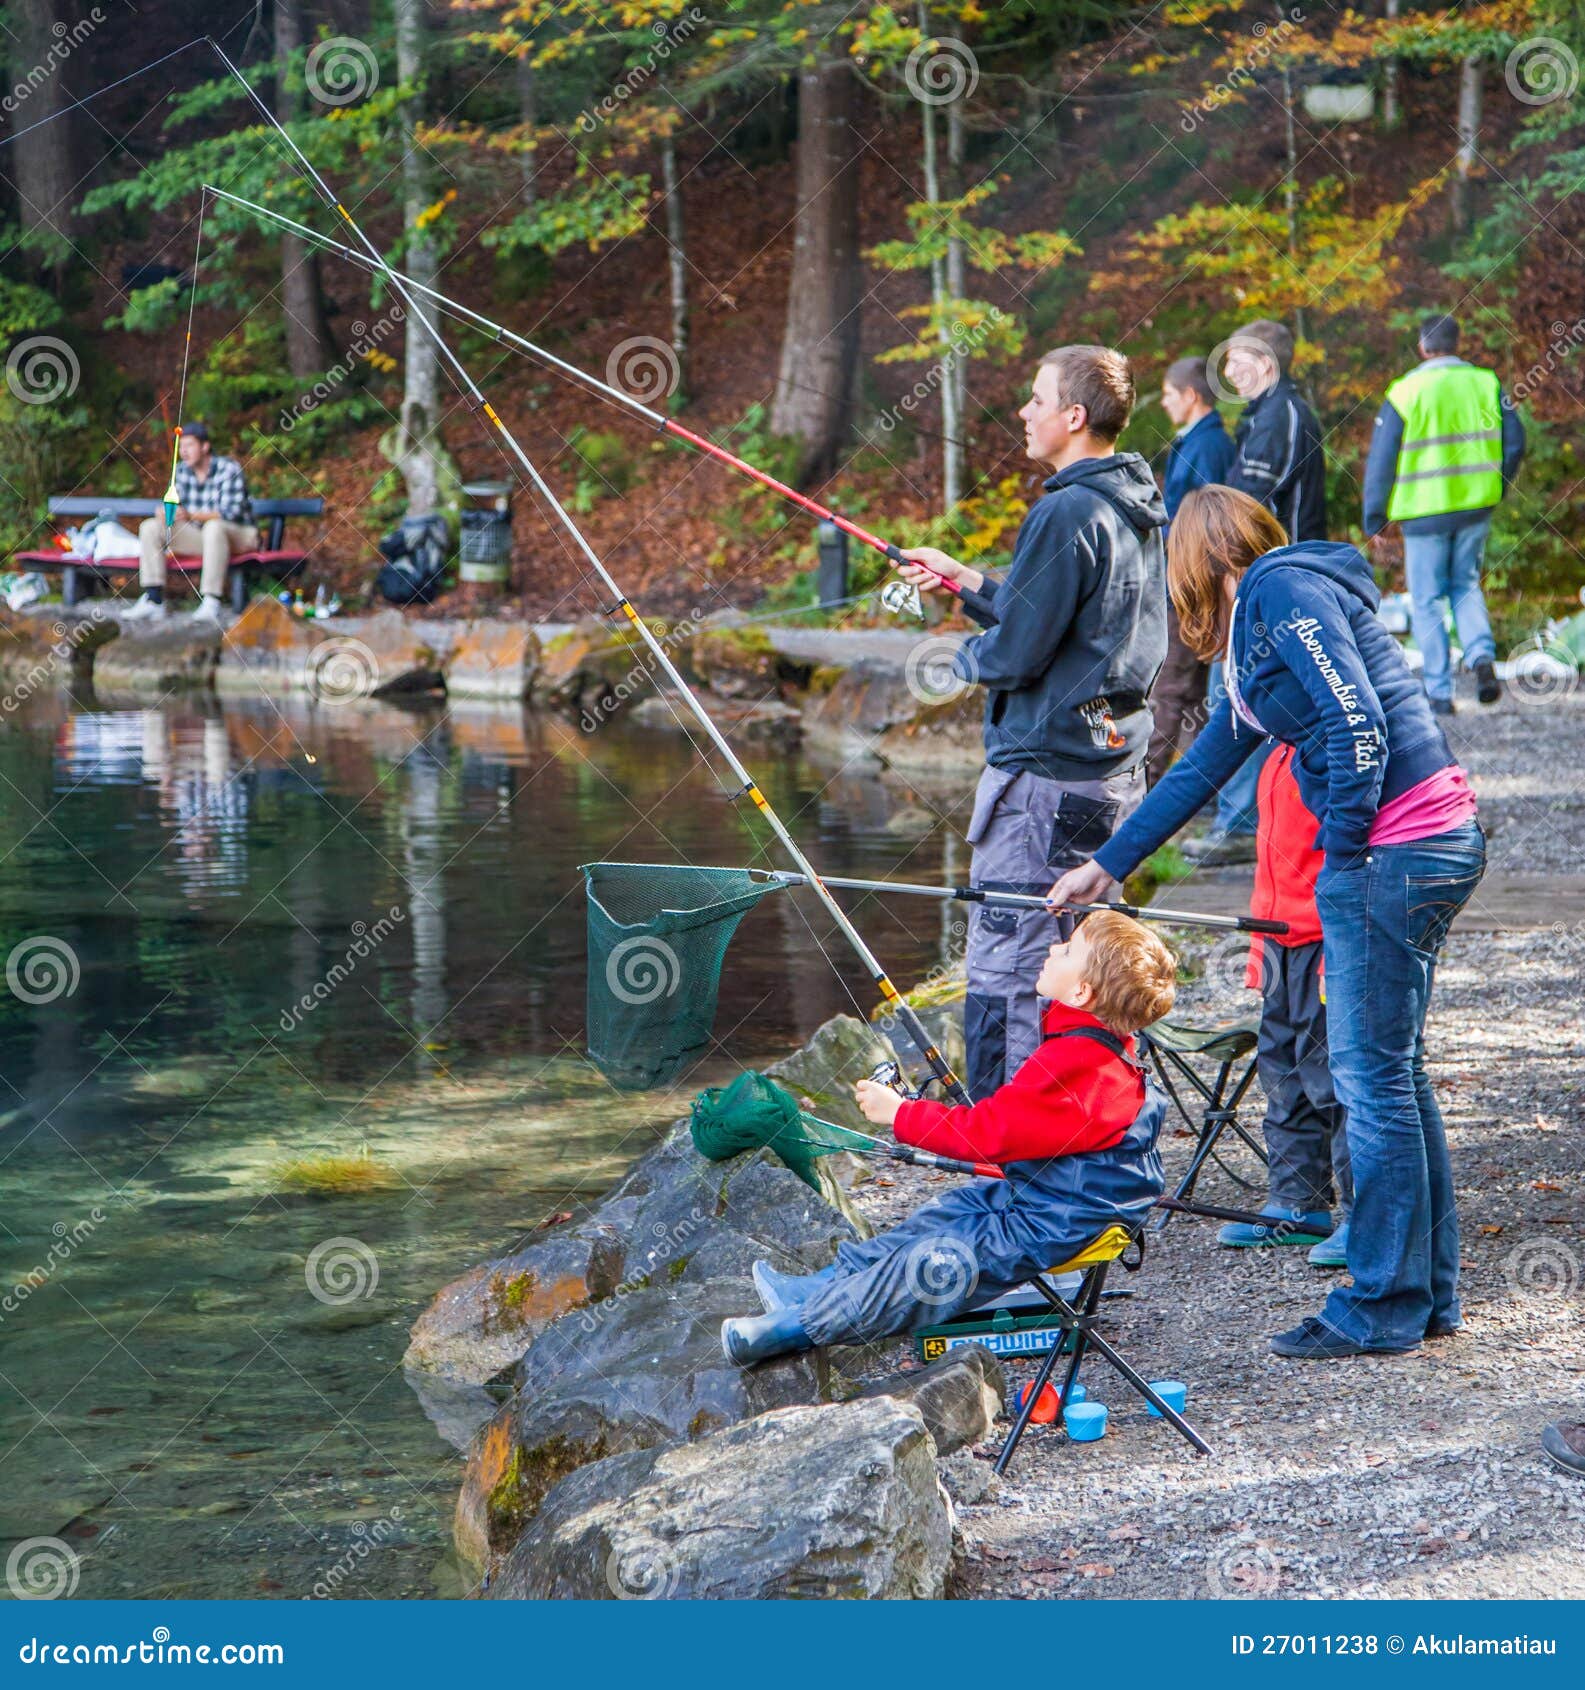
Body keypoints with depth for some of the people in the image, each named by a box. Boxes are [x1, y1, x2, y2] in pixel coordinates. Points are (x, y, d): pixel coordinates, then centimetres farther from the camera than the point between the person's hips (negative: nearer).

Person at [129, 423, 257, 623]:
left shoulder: (229, 469, -14)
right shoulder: (181, 469, 5)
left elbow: (231, 511, -24)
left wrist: (192, 516, -36)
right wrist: (165, 512, -20)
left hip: (238, 535, -7)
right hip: (200, 536, 7)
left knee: (214, 527, -41)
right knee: (149, 527, -8)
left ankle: (211, 603, -43)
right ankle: (153, 600, -18)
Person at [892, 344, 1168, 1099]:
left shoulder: (1065, 515, -19)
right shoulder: (1138, 511, 10)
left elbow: (1015, 654, -19)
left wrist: (964, 655, 3)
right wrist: (966, 581, 19)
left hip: (1046, 773, -10)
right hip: (1116, 765, 10)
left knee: (1006, 972, -3)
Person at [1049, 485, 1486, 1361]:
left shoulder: (1283, 590, -8)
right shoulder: (1255, 629, 22)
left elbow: (1358, 723, -19)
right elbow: (1204, 766, 29)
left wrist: (1344, 856, -11)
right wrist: (1107, 865, 35)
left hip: (1396, 849, -10)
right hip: (1431, 848, 10)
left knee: (1372, 1078, -3)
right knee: (1393, 1073, 14)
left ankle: (1383, 1307, 4)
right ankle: (1428, 1293, 21)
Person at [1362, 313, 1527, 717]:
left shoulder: (1405, 392, -7)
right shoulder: (1486, 384, 2)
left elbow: (1381, 459, -5)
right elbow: (1514, 442, 4)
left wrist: (1374, 518, 3)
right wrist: (1496, 489, 19)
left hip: (1425, 511, -3)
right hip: (1477, 507, 3)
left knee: (1426, 601, 7)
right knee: (1466, 585, 20)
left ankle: (1439, 693, 5)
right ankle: (1482, 657, -5)